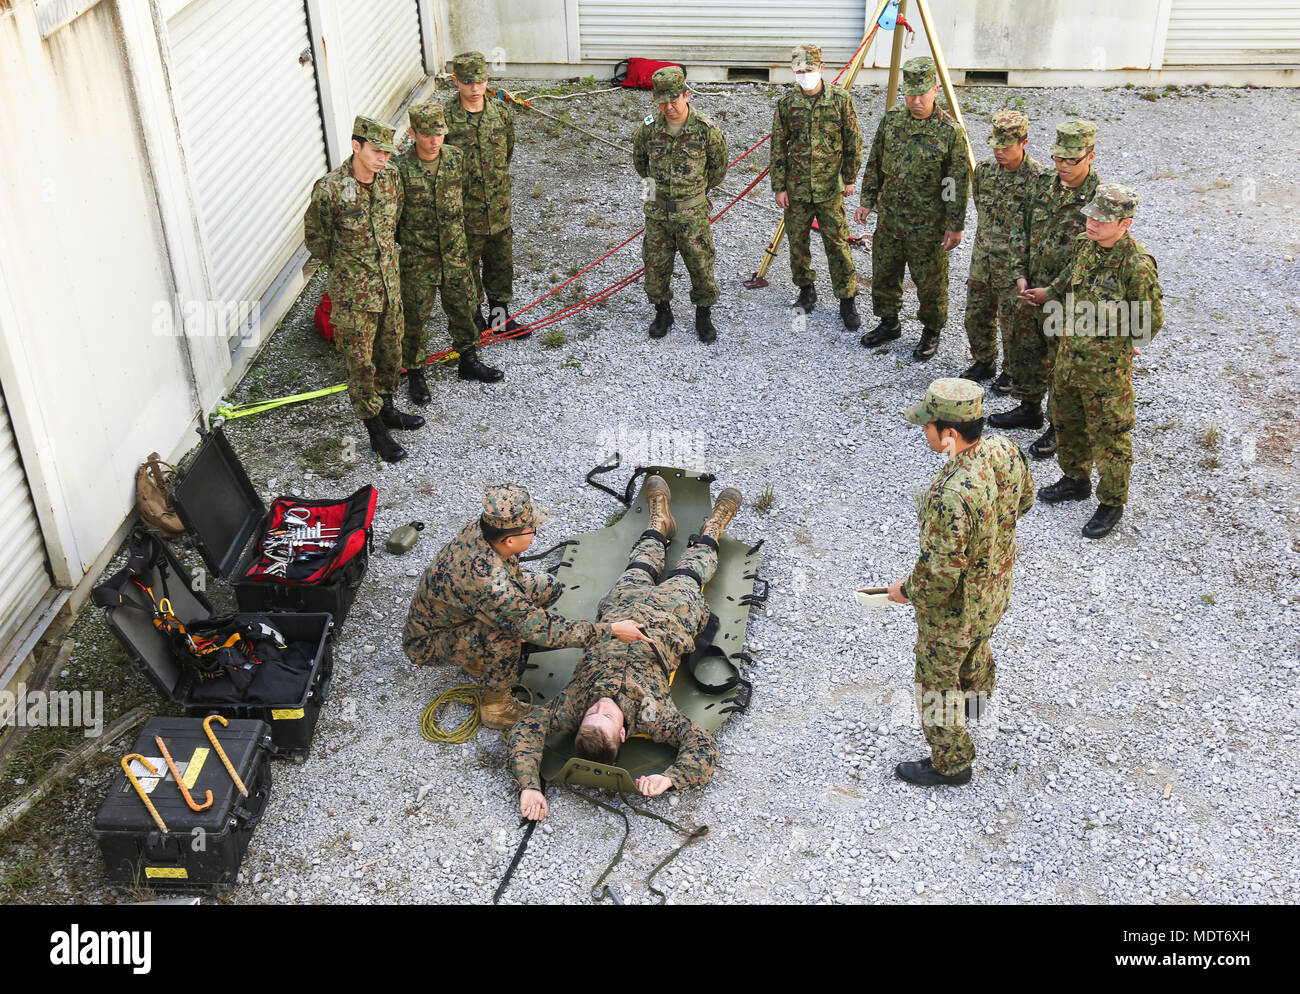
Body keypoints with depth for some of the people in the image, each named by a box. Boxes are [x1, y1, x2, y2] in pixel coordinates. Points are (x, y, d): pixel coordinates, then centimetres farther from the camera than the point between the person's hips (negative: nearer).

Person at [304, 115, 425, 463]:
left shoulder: (391, 178, -6)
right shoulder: (329, 189, -22)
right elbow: (315, 238, -7)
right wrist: (345, 265, 5)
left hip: (389, 281, 6)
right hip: (353, 290, -6)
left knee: (391, 350, 20)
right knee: (360, 359, 5)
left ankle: (385, 408, 41)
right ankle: (375, 431, 18)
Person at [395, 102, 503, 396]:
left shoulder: (456, 157, -3)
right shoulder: (401, 168, -16)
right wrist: (407, 242, -2)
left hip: (455, 253, 4)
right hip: (418, 256, -4)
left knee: (462, 306, 16)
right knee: (415, 315, 5)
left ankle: (469, 362, 35)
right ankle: (415, 373, 21)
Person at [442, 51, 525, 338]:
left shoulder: (501, 112, -1)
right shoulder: (445, 117, -14)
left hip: (499, 208, 4)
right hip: (464, 210, -4)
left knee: (501, 263, 16)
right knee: (467, 265, 11)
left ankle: (500, 316, 33)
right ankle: (474, 318, 28)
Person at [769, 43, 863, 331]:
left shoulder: (840, 99, -5)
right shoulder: (786, 102, -2)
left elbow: (853, 142, 2)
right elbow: (778, 147, 2)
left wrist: (849, 178, 2)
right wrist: (779, 186, -1)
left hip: (830, 187, -2)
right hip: (796, 188, 2)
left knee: (837, 243, -2)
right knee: (797, 241, 11)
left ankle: (847, 301, 7)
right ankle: (806, 290, 31)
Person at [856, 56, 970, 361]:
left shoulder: (950, 131, -14)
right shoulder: (891, 120, 1)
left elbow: (959, 184, -10)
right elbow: (874, 165, 11)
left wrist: (955, 226, -10)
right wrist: (867, 201, 9)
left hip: (928, 225, -5)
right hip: (889, 218, 5)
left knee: (930, 282, 5)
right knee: (884, 273, 17)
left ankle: (931, 332, 25)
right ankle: (889, 324, 37)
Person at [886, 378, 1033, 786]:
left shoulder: (951, 497, -42)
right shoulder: (1007, 452, -18)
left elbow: (941, 575, -33)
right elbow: (1023, 500, 4)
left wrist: (906, 591, -14)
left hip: (953, 608, -8)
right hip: (996, 589, 8)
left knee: (937, 681, 17)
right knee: (975, 646, 37)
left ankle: (950, 764, 38)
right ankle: (977, 693, 67)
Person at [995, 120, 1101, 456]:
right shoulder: (1044, 183, 2)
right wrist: (1021, 275, 2)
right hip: (1032, 291, 7)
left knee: (1062, 365, 4)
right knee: (1023, 348, 21)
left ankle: (1060, 428, 21)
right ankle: (1029, 408, 41)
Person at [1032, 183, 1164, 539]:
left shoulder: (1137, 264, -23)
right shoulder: (1084, 245, -2)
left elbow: (1152, 319, -13)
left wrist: (1117, 346, -4)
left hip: (1107, 366, -7)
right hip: (1069, 355, 8)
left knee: (1109, 433, 5)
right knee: (1068, 421, 23)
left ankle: (1112, 503, 21)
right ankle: (1076, 480, 45)